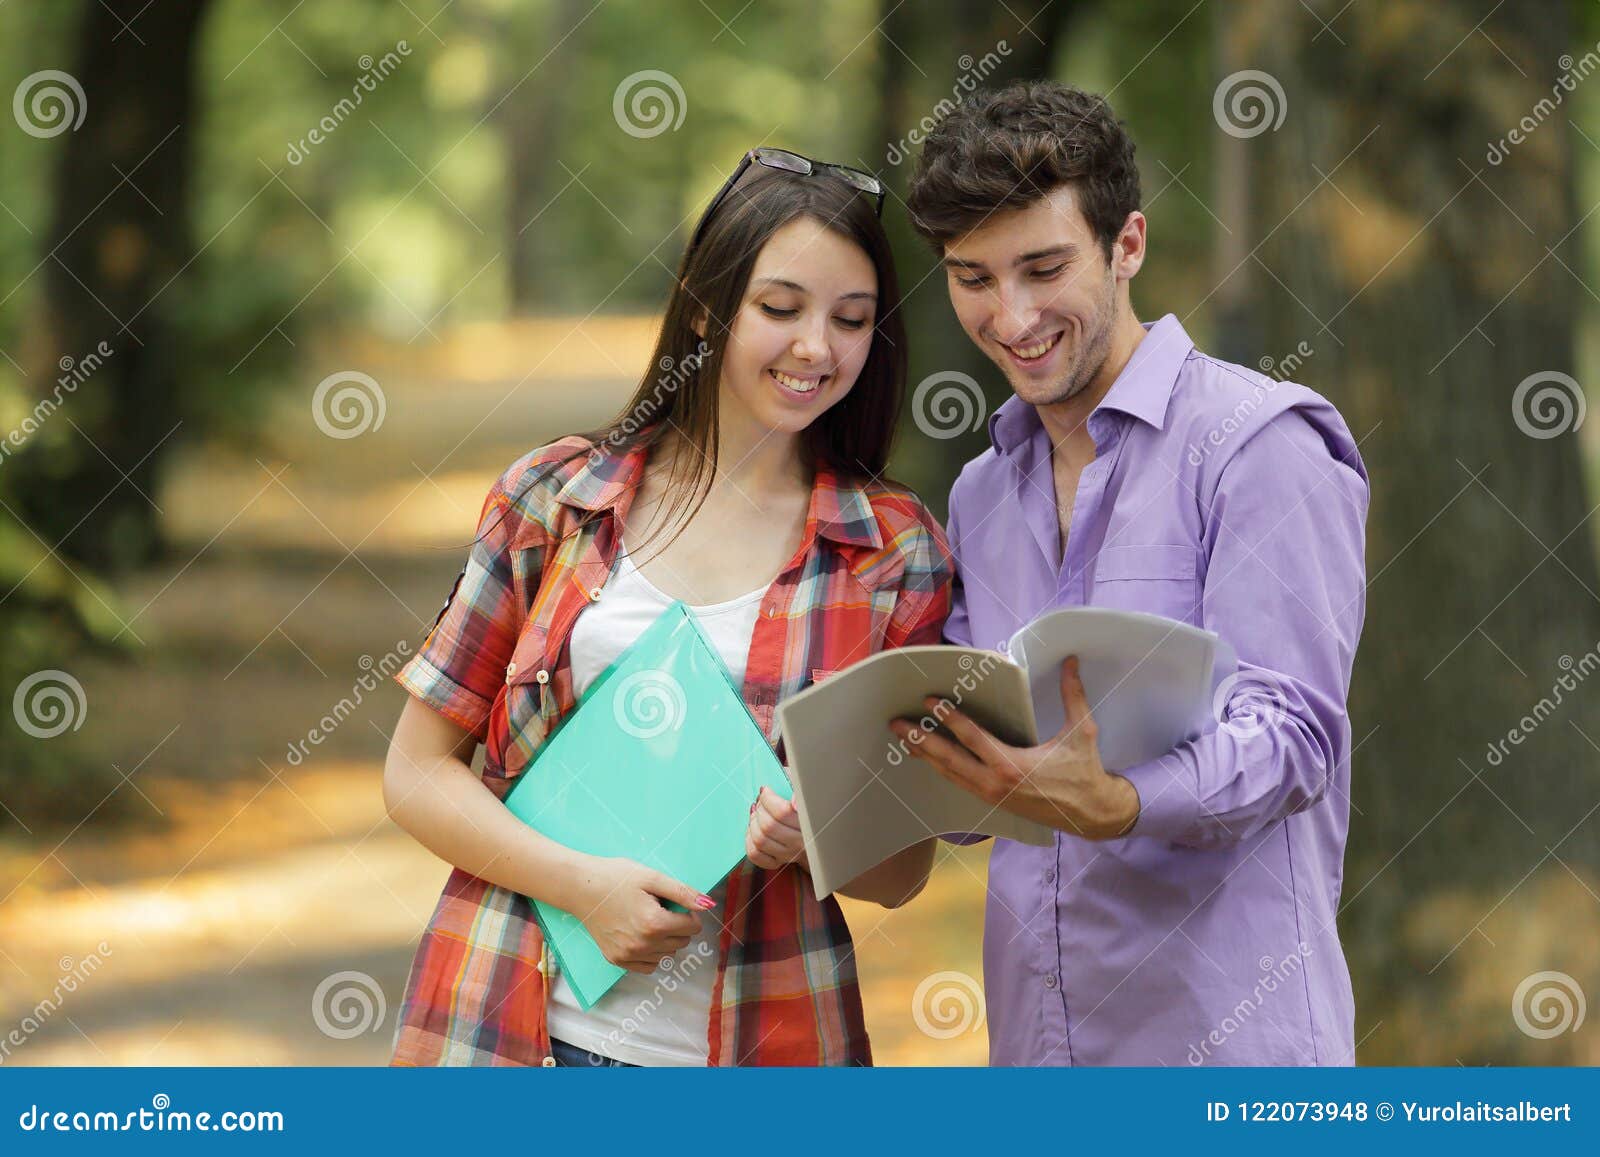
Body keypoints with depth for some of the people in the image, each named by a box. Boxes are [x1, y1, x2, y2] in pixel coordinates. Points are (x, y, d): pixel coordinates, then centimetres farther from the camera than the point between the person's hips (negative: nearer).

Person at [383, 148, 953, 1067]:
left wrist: (813, 838, -16)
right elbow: (420, 771, 3)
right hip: (515, 1025, 0)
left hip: (763, 1043, 0)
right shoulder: (553, 499, 2)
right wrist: (585, 884, -12)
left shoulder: (897, 552, 2)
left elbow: (903, 872, 6)